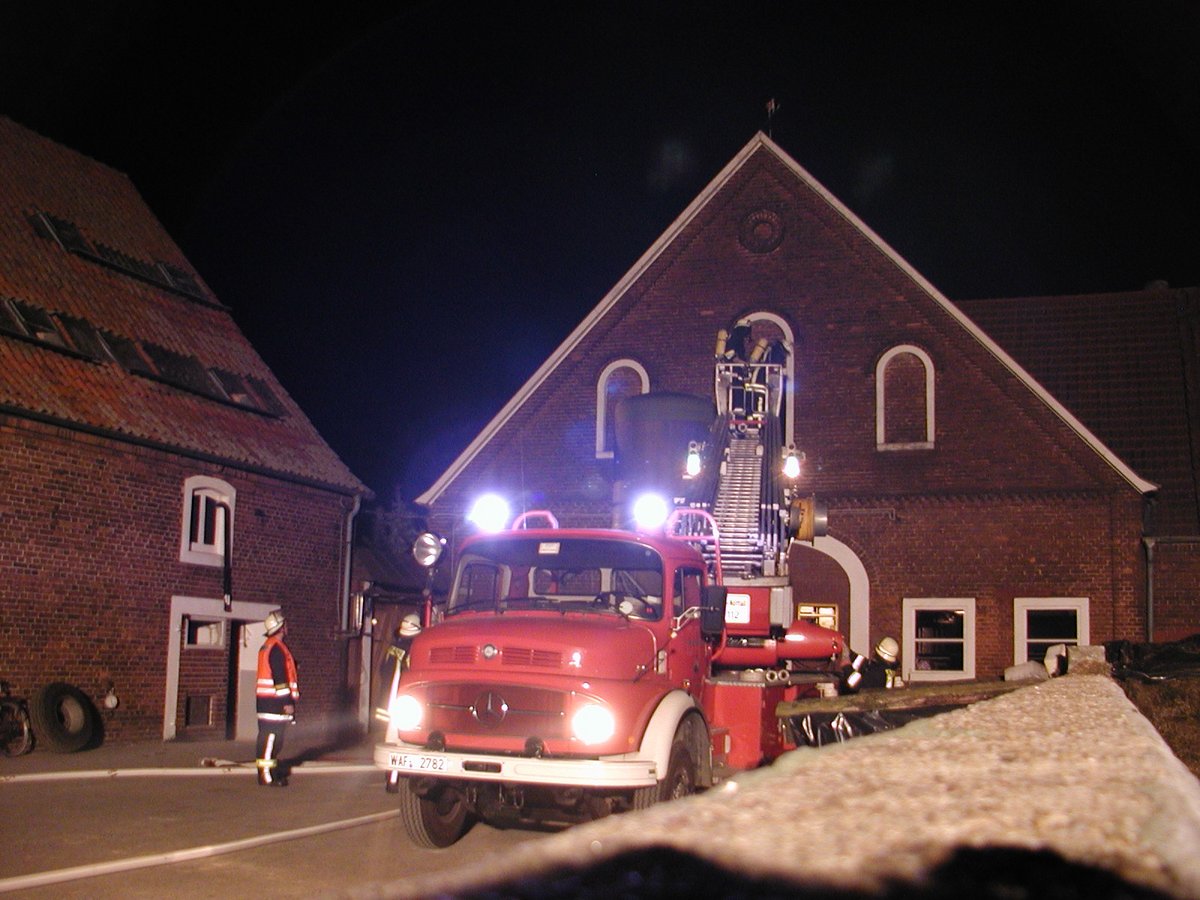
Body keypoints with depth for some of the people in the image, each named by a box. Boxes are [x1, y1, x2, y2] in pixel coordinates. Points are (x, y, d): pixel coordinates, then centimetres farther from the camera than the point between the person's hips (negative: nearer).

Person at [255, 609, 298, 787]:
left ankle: (270, 770, 24)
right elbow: (280, 677, -20)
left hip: (265, 699, 10)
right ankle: (266, 775, -10)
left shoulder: (267, 647, 18)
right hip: (274, 700, -10)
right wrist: (288, 702, -20)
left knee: (269, 736, 16)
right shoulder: (277, 648, -15)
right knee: (271, 736, -9)